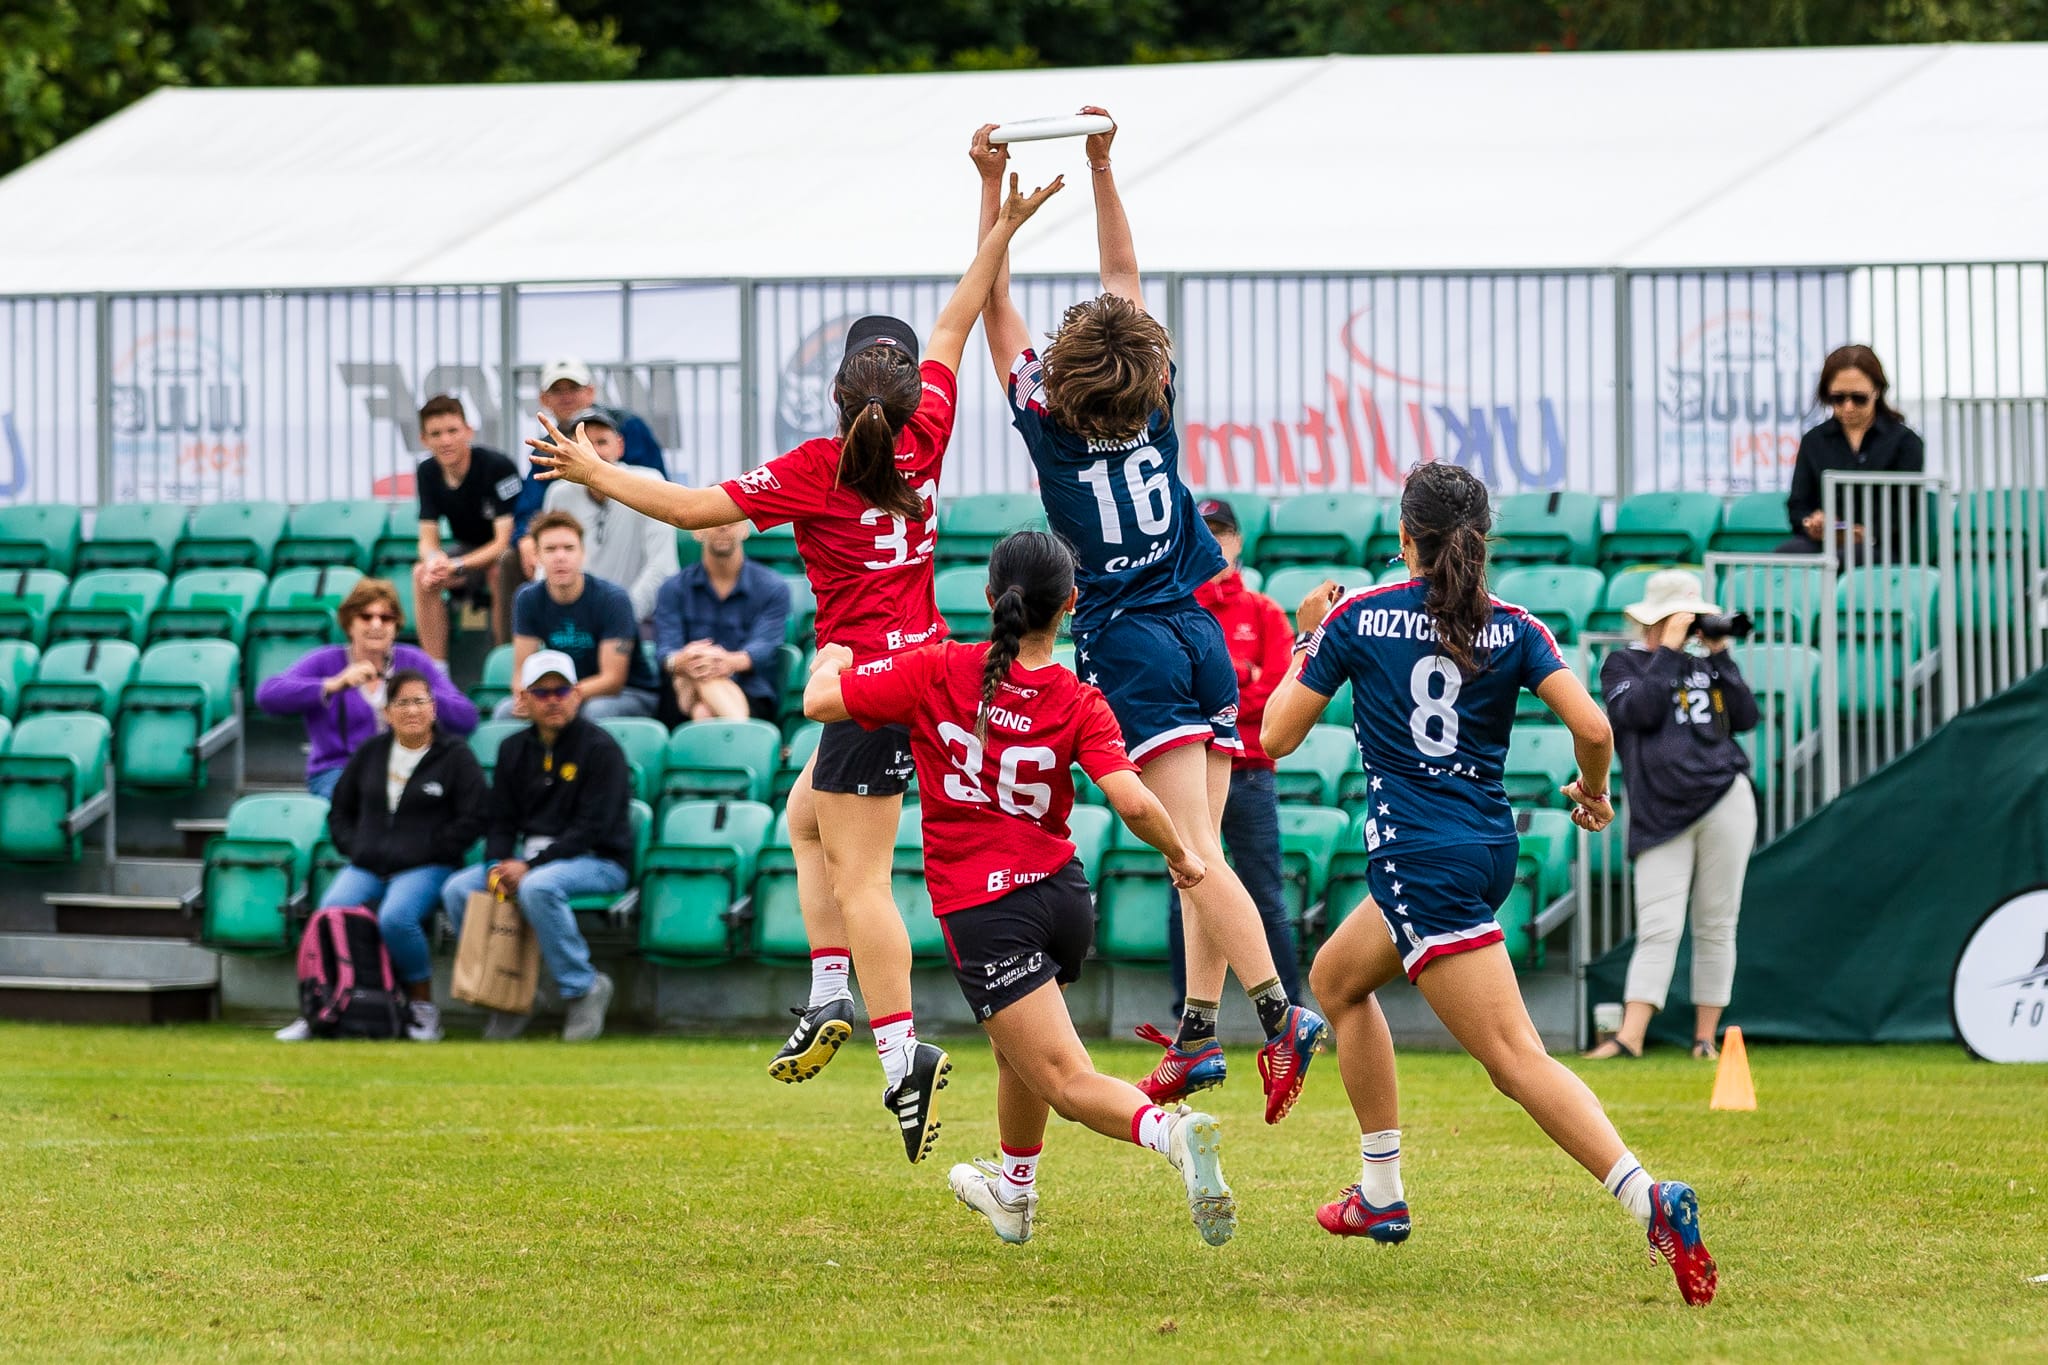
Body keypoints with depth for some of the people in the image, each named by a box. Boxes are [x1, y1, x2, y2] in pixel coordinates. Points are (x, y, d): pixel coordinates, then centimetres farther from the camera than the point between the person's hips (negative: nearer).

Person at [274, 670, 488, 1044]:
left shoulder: (454, 756, 4)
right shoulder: (370, 754, 17)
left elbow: (474, 817, -2)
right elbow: (340, 810, 26)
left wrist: (428, 850, -8)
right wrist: (353, 847, 8)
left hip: (425, 868, -4)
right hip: (365, 866, 4)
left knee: (396, 918, -35)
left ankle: (422, 1006, -16)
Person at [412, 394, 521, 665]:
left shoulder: (497, 466, -26)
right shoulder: (428, 472, -8)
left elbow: (505, 540, -27)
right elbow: (428, 539, -6)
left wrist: (458, 566, -37)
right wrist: (435, 560, -31)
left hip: (511, 554, -5)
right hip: (471, 550, 5)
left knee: (500, 571, -37)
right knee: (423, 574, -20)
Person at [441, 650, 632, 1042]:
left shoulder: (601, 749, -8)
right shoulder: (514, 749, 12)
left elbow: (591, 827, -16)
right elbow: (501, 820, 12)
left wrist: (530, 866, -22)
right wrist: (497, 866, -11)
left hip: (597, 862, -7)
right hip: (529, 857, 7)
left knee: (537, 887, -37)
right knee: (458, 890, -14)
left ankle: (583, 988, -21)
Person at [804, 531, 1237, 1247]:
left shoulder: (938, 670, -9)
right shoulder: (1079, 704, -6)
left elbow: (821, 702, -6)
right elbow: (1133, 803, -17)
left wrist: (832, 660, 17)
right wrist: (1182, 856, 3)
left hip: (983, 912, -4)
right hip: (1062, 893, 4)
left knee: (1068, 1081, -8)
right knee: (1016, 1042, 32)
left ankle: (1173, 1133, -35)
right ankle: (1013, 1191, 50)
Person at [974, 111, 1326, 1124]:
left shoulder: (1048, 421, -8)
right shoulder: (1155, 405, 4)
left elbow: (994, 299, -3)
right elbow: (1125, 273, 13)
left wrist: (993, 186, -3)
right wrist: (1100, 165, 13)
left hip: (1129, 647, -5)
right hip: (1201, 634, 6)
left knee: (1196, 855, -14)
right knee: (1201, 853, 6)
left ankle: (1280, 1012, -28)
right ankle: (1197, 1035, 5)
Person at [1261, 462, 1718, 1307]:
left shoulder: (1357, 618, -3)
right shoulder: (1515, 629, 4)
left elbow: (1277, 735, 2)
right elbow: (1591, 726, -8)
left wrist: (1307, 646, 18)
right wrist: (1593, 794, 13)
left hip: (1417, 853, -6)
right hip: (1490, 848, 6)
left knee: (1515, 1056, -6)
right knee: (1336, 979, 22)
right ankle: (1380, 1196, 20)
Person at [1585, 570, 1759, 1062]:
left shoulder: (1702, 667, 18)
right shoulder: (1623, 665, 8)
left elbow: (1745, 717, 8)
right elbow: (1639, 710, -12)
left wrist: (1720, 655, 4)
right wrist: (1668, 650, -8)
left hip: (1725, 802, 3)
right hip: (1661, 816, -3)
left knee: (1716, 928, 2)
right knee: (1658, 929, -12)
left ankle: (1706, 1037, 7)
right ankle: (1629, 1038, -17)